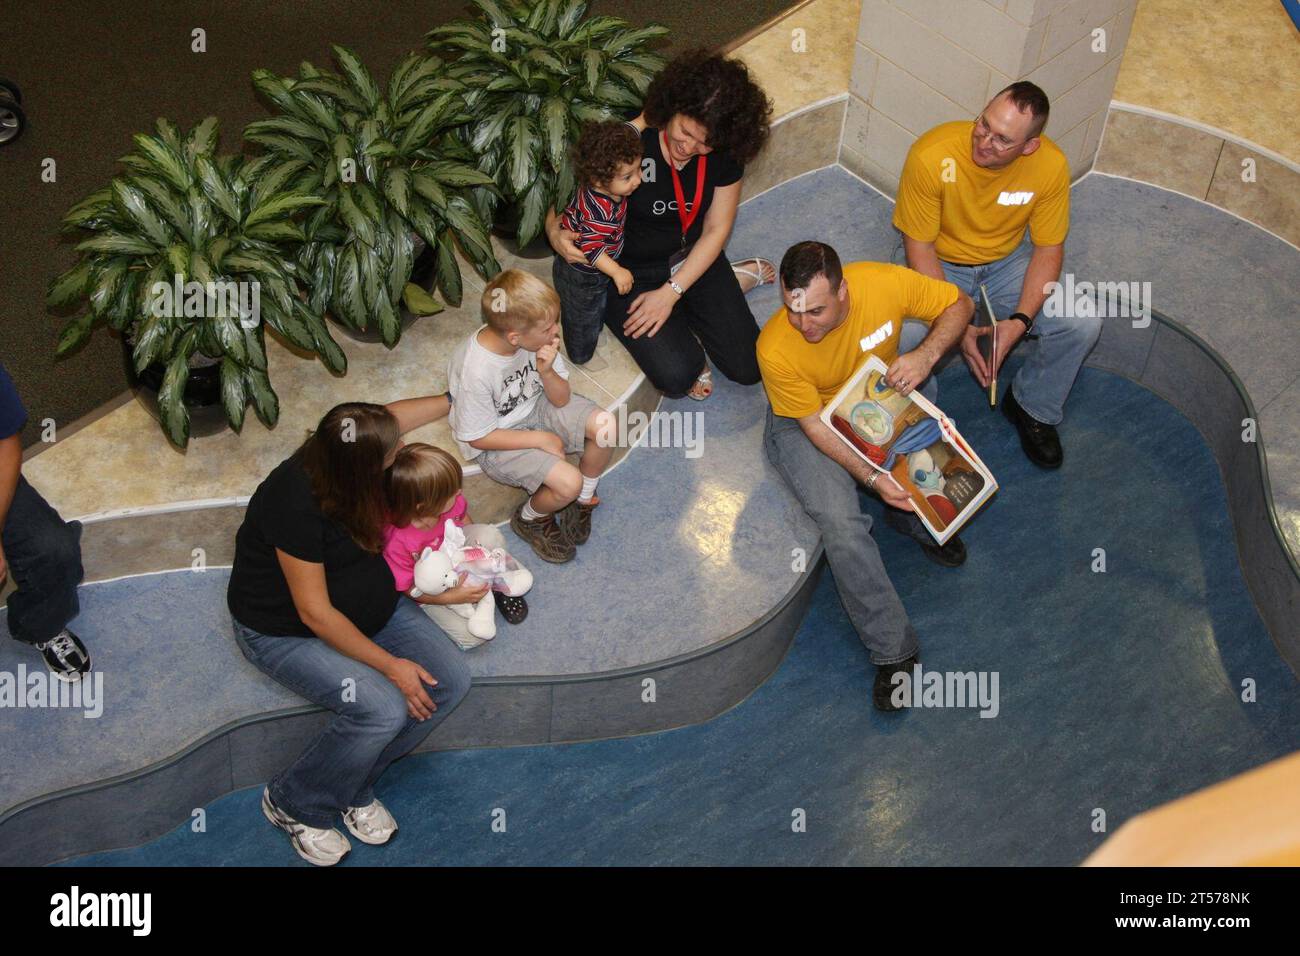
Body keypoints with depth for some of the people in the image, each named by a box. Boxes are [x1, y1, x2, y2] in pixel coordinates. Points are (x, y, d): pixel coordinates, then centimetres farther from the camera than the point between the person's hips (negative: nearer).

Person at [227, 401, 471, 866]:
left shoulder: (339, 447, -15)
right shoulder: (296, 506, -34)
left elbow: (396, 415, 10)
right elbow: (315, 614, -28)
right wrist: (389, 664, -25)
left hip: (370, 602, 8)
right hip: (284, 630, -8)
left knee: (451, 681, -9)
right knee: (383, 708, -29)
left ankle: (353, 785, 8)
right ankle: (293, 805, -2)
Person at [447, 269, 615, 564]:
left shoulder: (537, 340, -18)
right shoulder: (475, 373, -33)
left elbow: (562, 400, -7)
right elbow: (478, 438, -20)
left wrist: (547, 372, -28)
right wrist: (541, 439, -19)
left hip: (536, 406, 6)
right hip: (495, 442, -6)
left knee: (605, 425, -16)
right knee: (568, 482, -25)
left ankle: (582, 498, 10)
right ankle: (530, 519, 10)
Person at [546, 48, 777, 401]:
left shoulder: (724, 154, -15)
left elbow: (715, 230, -5)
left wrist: (671, 292, -15)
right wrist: (556, 235, -36)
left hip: (691, 257, 3)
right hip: (629, 272, -3)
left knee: (748, 367, -4)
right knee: (678, 375, -23)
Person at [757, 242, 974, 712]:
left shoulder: (884, 283, -28)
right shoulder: (776, 350, -31)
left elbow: (959, 304, -12)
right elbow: (816, 425, -22)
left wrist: (925, 355, -31)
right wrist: (873, 478, -32)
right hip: (805, 421, -4)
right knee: (840, 523, -25)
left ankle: (914, 516, 1)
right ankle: (893, 651, -11)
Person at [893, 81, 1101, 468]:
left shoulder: (1051, 165, -21)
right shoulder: (931, 155, -29)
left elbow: (1049, 249, -10)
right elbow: (919, 246, -20)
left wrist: (1020, 321, -24)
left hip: (1007, 262, 3)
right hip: (938, 263, -2)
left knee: (1084, 324, -18)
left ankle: (1033, 407, 11)